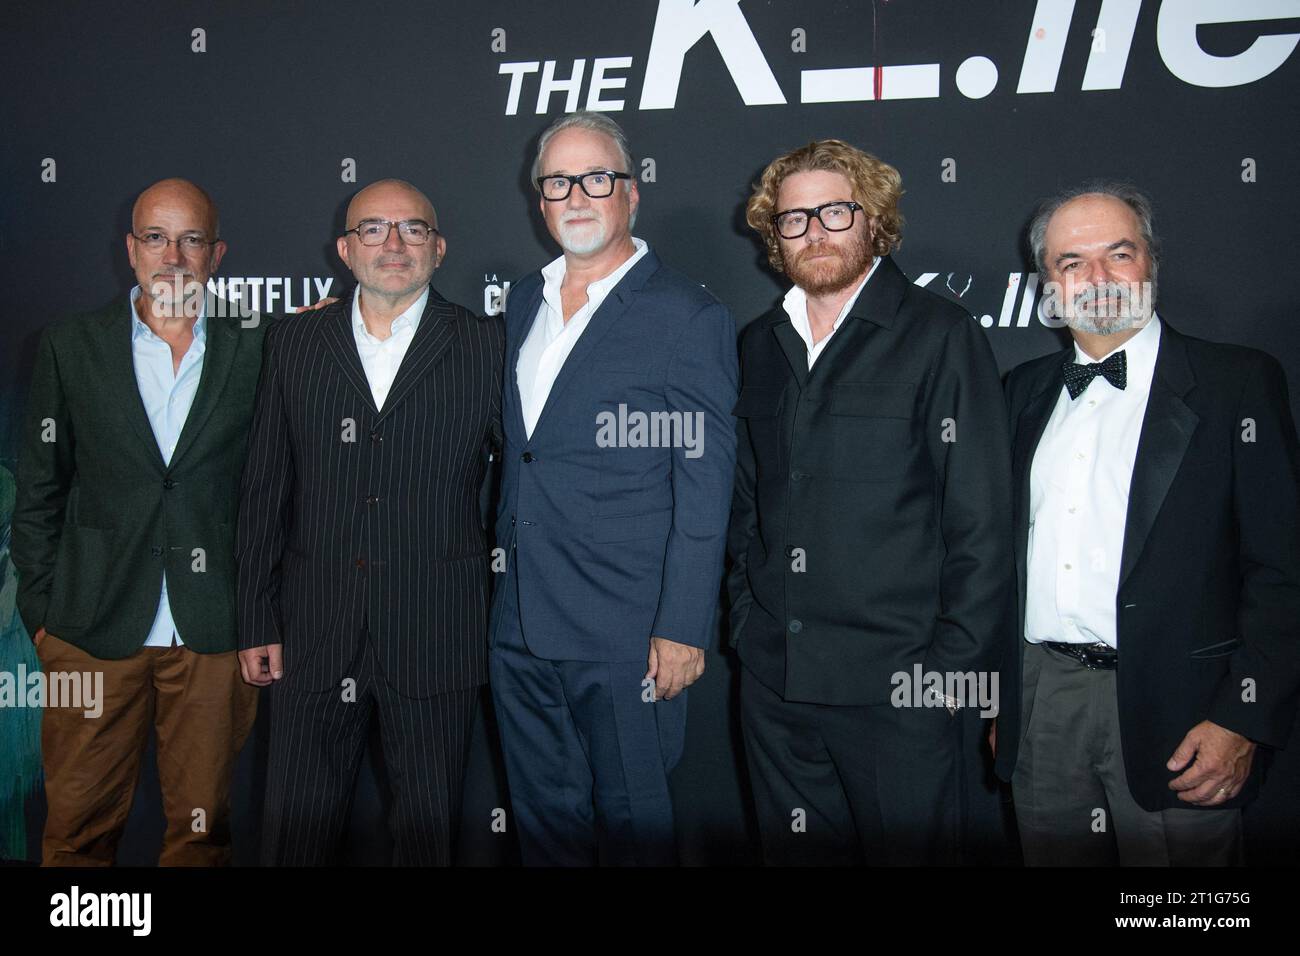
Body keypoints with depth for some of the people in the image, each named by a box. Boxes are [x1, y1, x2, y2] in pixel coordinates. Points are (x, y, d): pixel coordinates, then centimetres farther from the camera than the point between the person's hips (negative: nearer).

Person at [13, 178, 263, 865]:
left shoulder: (258, 348, 3)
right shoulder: (69, 346, 5)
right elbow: (38, 491, 7)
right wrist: (40, 613, 4)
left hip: (214, 629, 0)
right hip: (95, 629, 1)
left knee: (202, 825, 9)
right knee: (78, 829, 8)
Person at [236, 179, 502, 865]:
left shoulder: (485, 346, 0)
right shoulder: (293, 343, 6)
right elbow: (264, 492, 6)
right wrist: (257, 623, 4)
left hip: (435, 638, -1)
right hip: (312, 635, 2)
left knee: (428, 832, 11)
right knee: (295, 833, 11)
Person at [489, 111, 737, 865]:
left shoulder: (689, 316, -8)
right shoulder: (525, 302, 13)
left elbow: (703, 487, -11)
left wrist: (682, 628, -15)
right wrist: (507, 544, 14)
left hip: (624, 634, -6)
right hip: (523, 626, 6)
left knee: (632, 826, 8)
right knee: (544, 820, 18)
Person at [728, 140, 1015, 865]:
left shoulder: (941, 335, -5)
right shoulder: (761, 345, 12)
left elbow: (983, 522, -8)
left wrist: (955, 668, -11)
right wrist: (747, 620, 9)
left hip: (899, 689, -5)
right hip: (774, 683, 5)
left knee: (908, 851, 7)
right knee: (798, 854, 16)